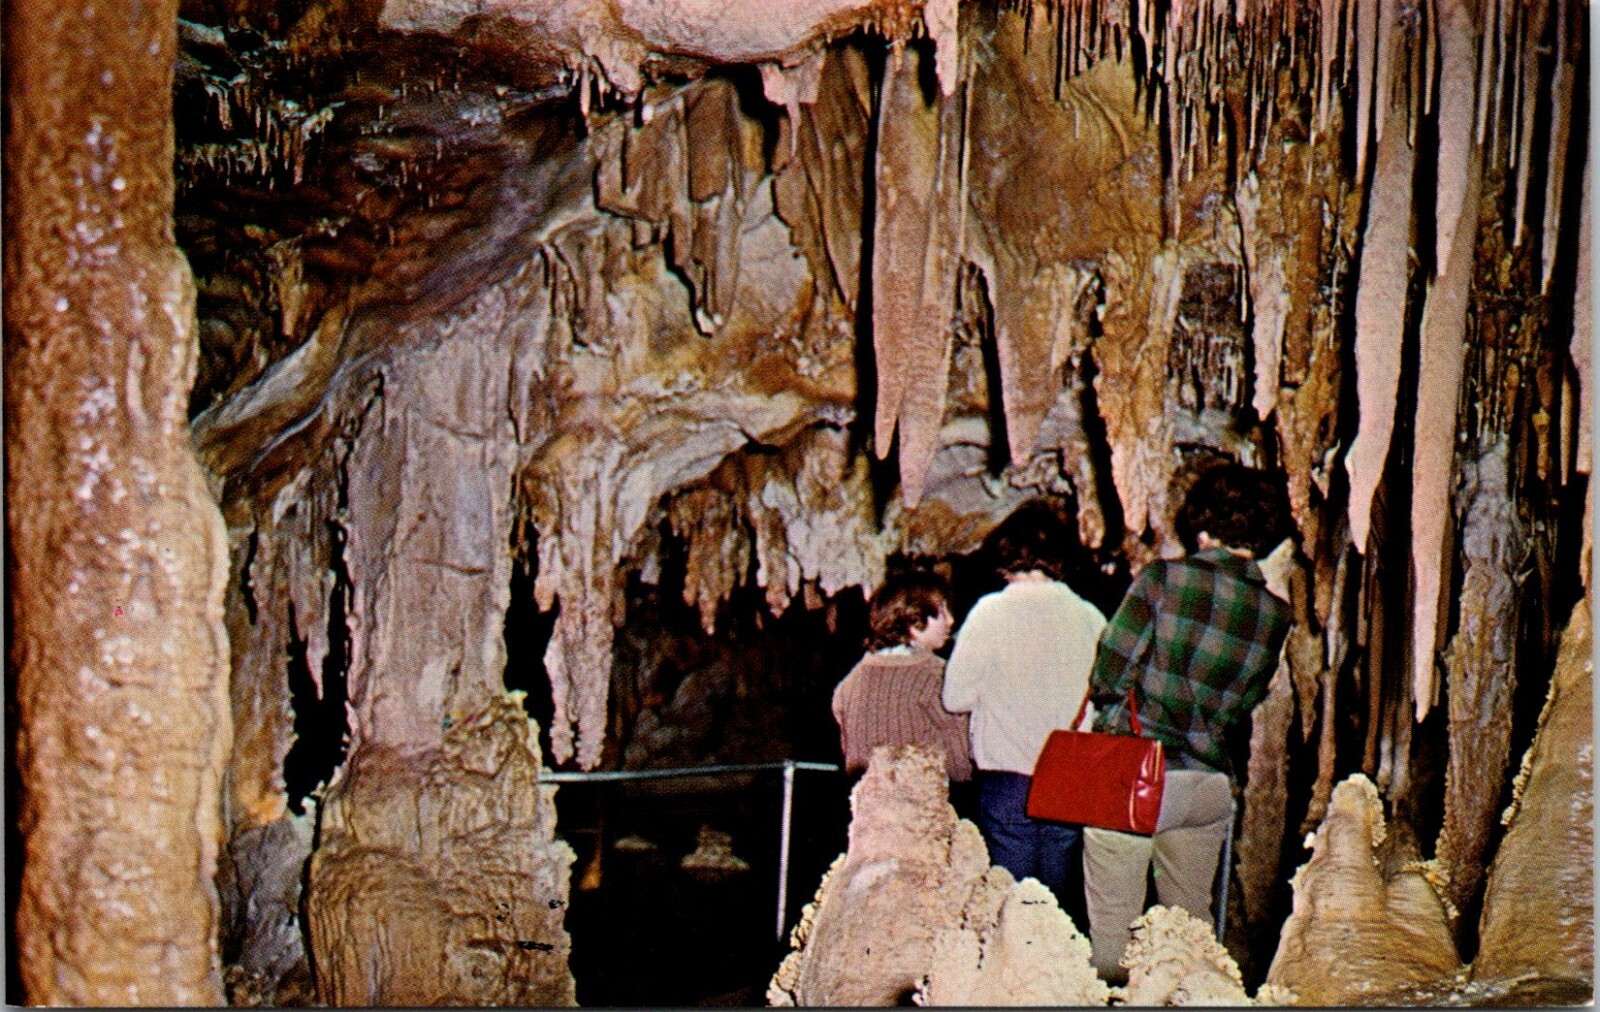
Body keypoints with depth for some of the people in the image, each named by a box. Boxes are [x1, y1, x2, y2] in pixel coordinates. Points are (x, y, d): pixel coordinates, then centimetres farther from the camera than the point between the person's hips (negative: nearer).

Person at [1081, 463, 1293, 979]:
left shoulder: (1164, 577, -9)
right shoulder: (1275, 614, 4)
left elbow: (1109, 675, -8)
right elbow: (1242, 704, 12)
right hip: (1208, 782, 4)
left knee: (1112, 924, 4)